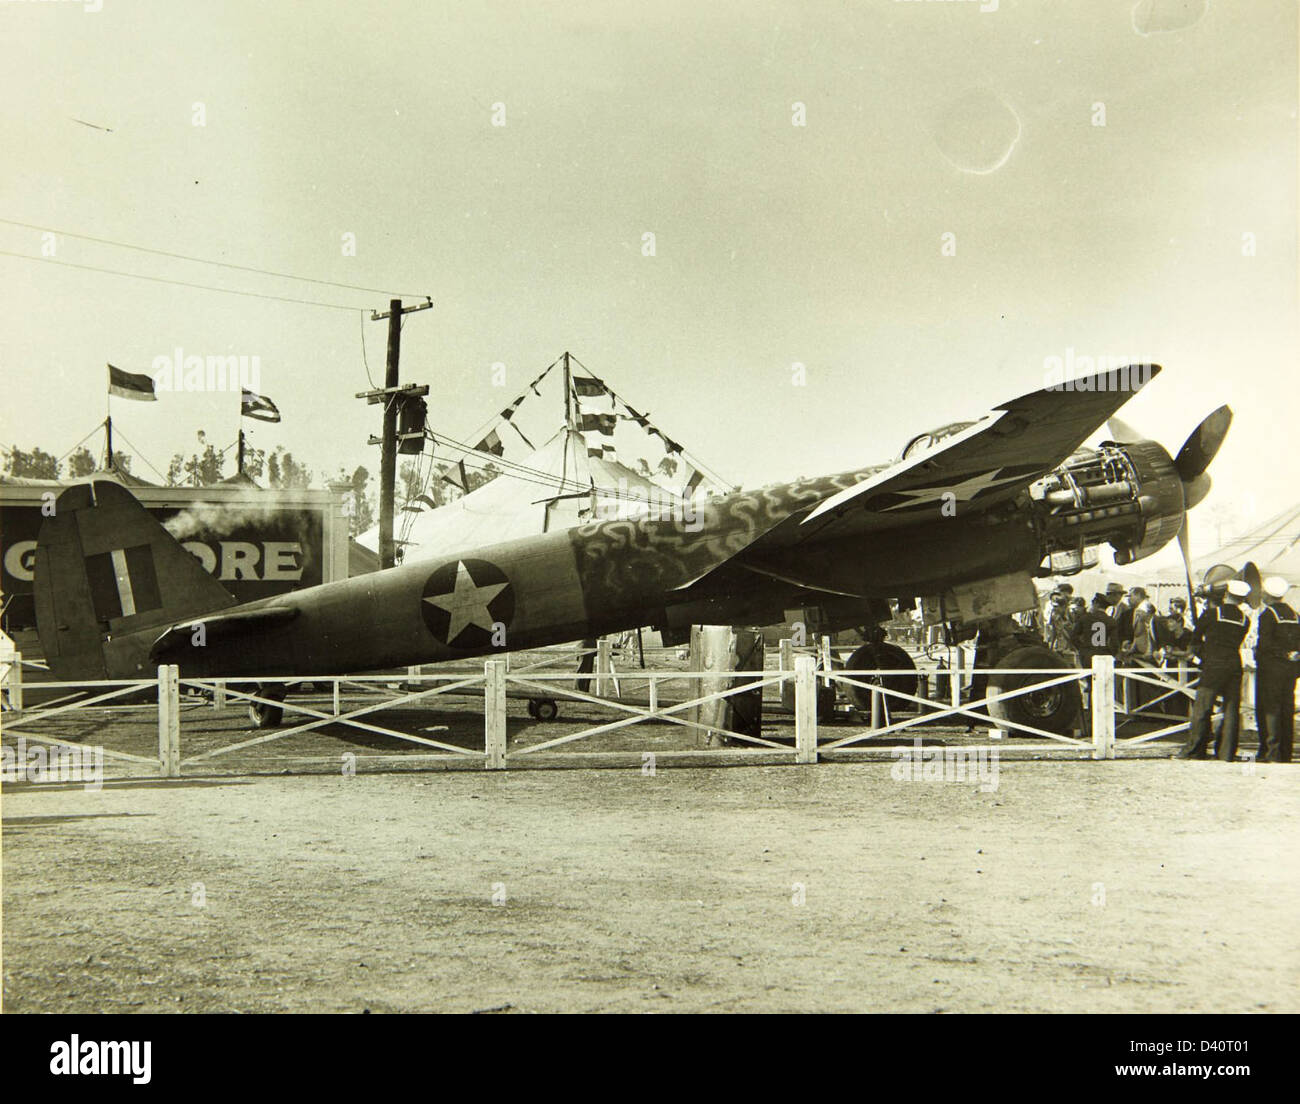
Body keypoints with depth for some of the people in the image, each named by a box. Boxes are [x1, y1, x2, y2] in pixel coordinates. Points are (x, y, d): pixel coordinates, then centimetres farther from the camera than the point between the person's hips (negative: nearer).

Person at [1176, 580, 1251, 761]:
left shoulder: (1211, 613, -2)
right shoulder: (1245, 619, 7)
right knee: (1231, 709, 6)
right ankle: (1227, 753, 6)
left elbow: (1196, 635, 9)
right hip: (1235, 665, 4)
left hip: (1213, 665, -4)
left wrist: (1199, 652, 27)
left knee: (1202, 708, -1)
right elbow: (1237, 642, 15)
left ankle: (1194, 750, 0)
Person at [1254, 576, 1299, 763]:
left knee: (1268, 709, -5)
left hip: (1271, 667, -7)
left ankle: (1271, 752, -11)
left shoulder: (1267, 614, -10)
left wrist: (1284, 654, -4)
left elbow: (1265, 643, -18)